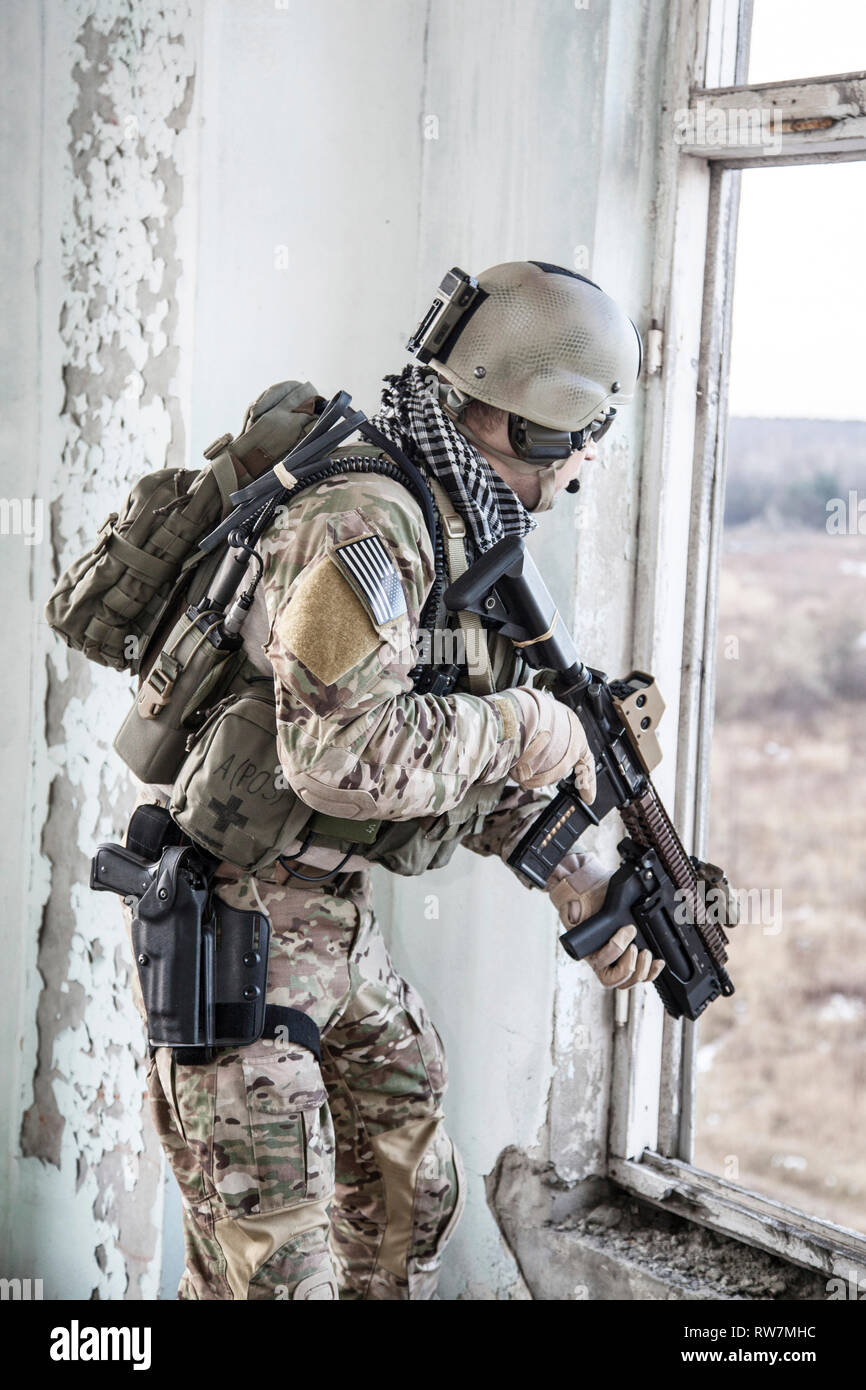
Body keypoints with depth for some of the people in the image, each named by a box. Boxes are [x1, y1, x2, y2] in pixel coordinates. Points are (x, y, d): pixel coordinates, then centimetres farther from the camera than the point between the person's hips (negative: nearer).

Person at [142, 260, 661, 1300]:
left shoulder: (458, 534, 9)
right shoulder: (365, 527, -23)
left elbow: (471, 756, 18)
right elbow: (344, 755, -34)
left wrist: (580, 885, 12)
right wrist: (523, 727, -20)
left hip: (336, 920, 10)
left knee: (408, 1196, 20)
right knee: (271, 1263, -5)